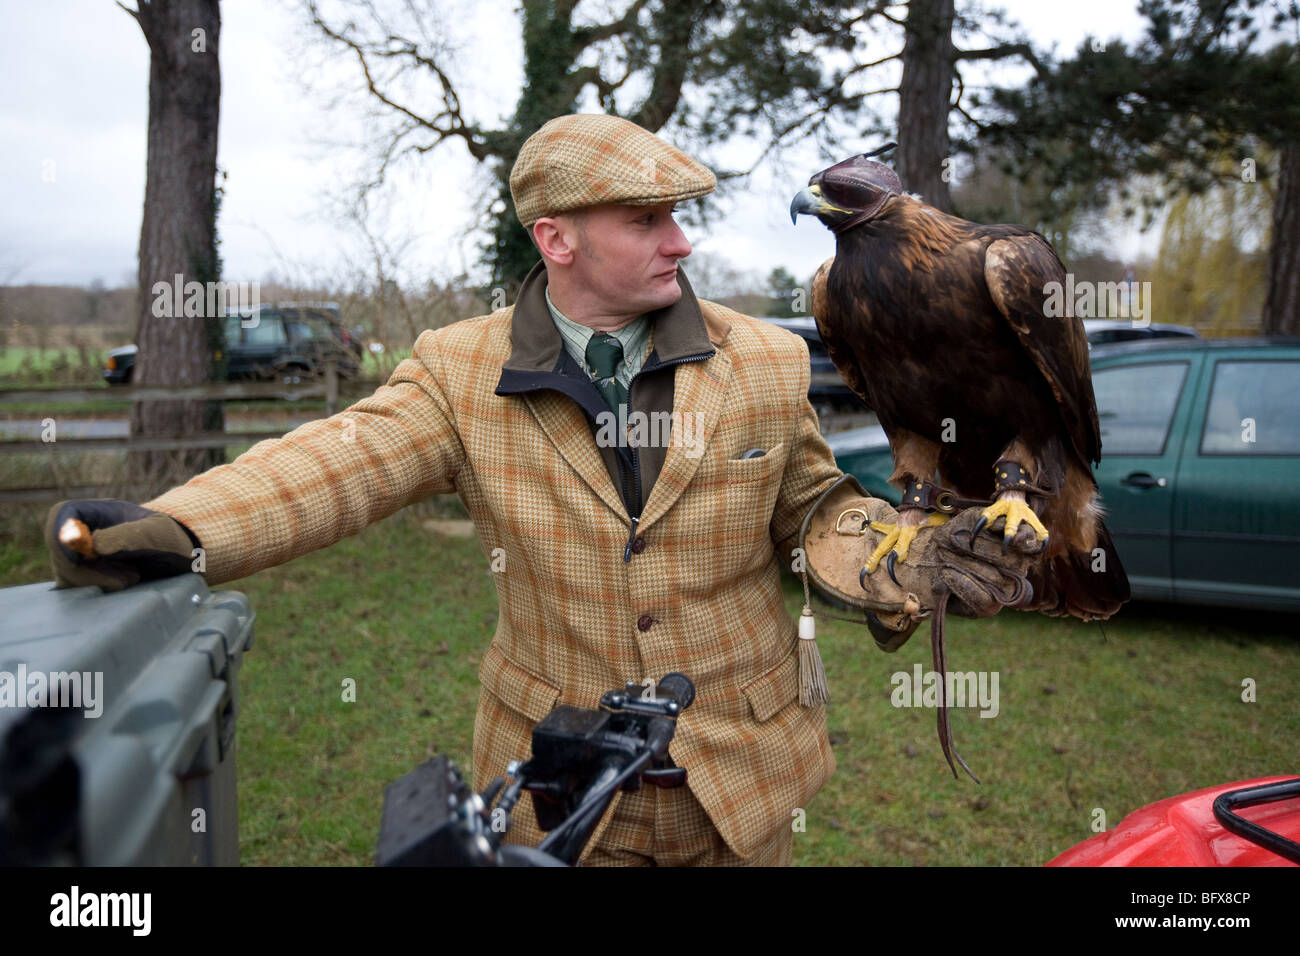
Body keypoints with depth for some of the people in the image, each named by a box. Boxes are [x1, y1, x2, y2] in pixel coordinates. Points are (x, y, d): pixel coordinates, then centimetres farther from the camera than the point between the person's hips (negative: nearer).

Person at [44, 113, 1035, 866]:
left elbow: (810, 512, 5)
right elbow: (338, 461, -22)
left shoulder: (765, 362, -5)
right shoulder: (464, 373, -9)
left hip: (742, 785, 1)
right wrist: (175, 530, -39)